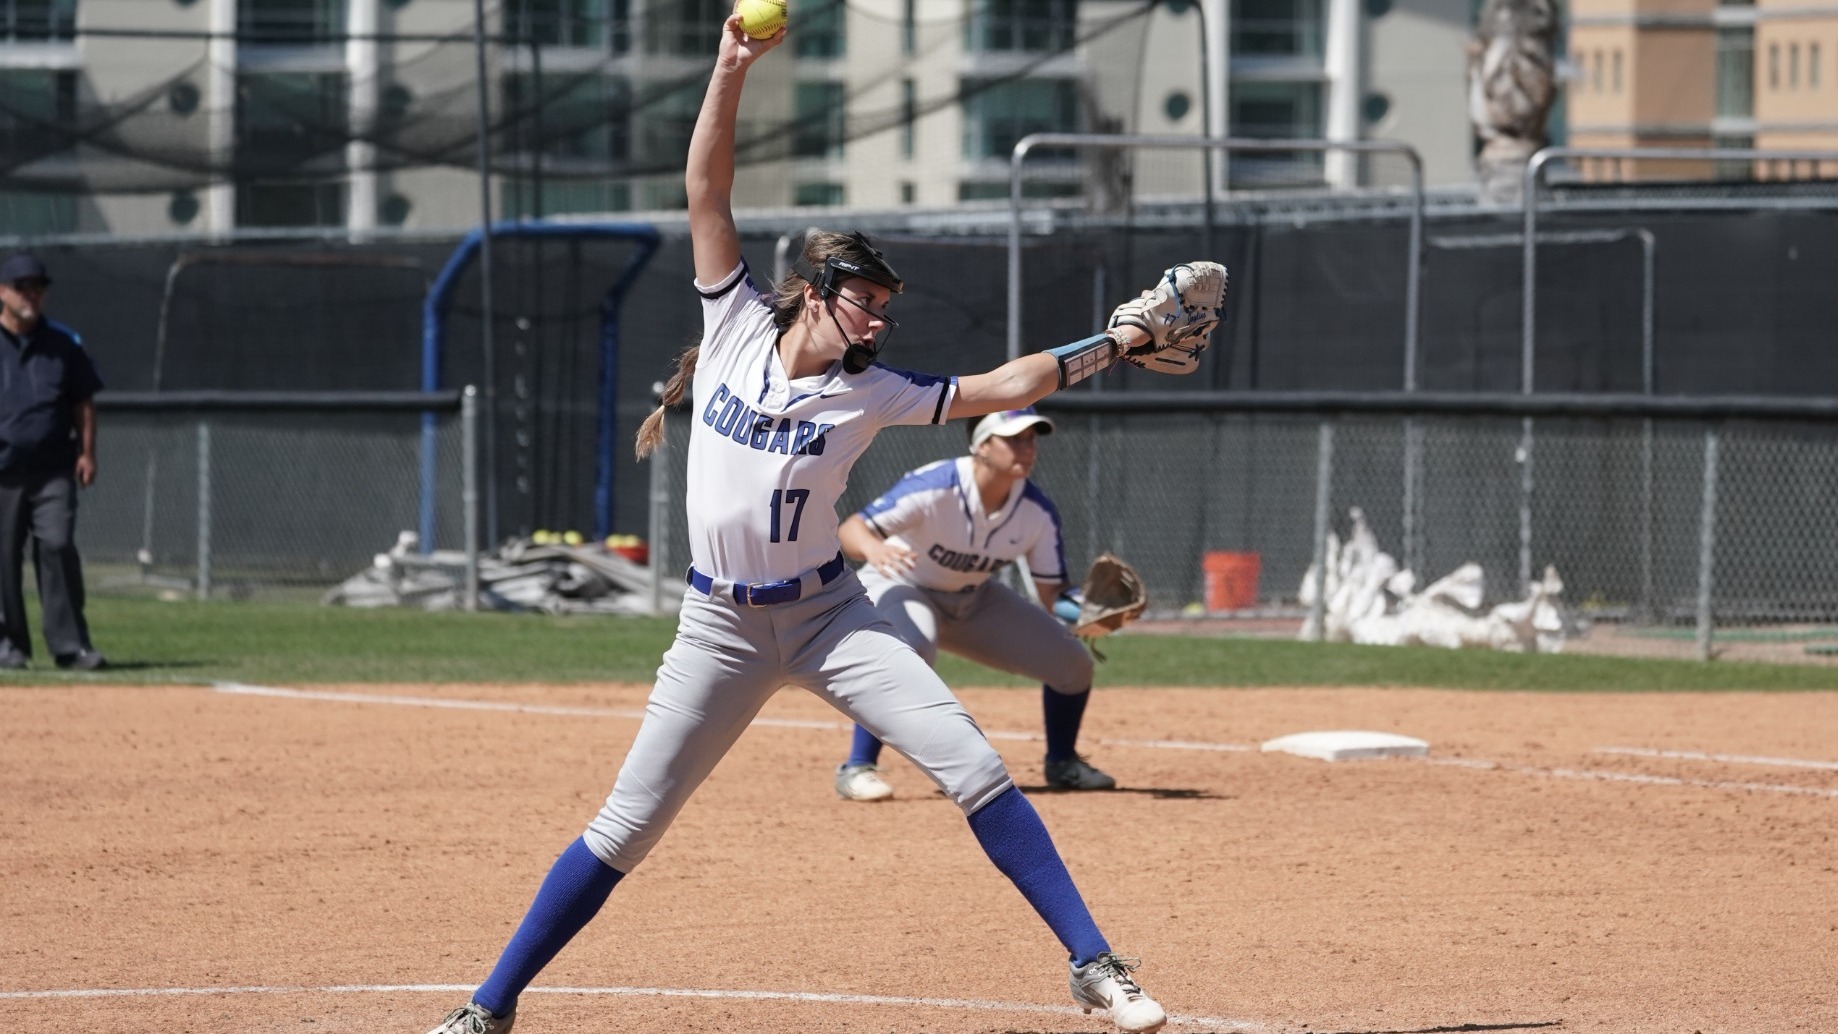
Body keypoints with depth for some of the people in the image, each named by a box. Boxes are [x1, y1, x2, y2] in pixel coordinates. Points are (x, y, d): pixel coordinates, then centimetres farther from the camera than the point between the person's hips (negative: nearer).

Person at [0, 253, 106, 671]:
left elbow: (83, 402, 15)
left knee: (57, 547, -10)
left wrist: (86, 453, 6)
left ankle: (69, 643, -8)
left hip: (53, 469, 0)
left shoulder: (63, 343, 10)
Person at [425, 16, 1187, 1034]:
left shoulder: (869, 392, -3)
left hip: (830, 615, 1)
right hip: (722, 626, 0)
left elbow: (1001, 387, -2)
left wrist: (1117, 342, -10)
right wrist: (730, 71, -15)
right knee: (625, 827, -1)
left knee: (974, 771, -11)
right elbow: (706, 194, -8)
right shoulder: (735, 329, -4)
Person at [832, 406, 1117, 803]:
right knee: (911, 647, -40)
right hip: (900, 588, -6)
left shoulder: (1037, 512, -16)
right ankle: (857, 768, -30)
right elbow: (850, 529, -36)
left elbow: (1052, 594, -8)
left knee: (1073, 662, -3)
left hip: (973, 600, 6)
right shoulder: (934, 488, -32)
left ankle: (1061, 762, 25)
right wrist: (873, 547, -59)